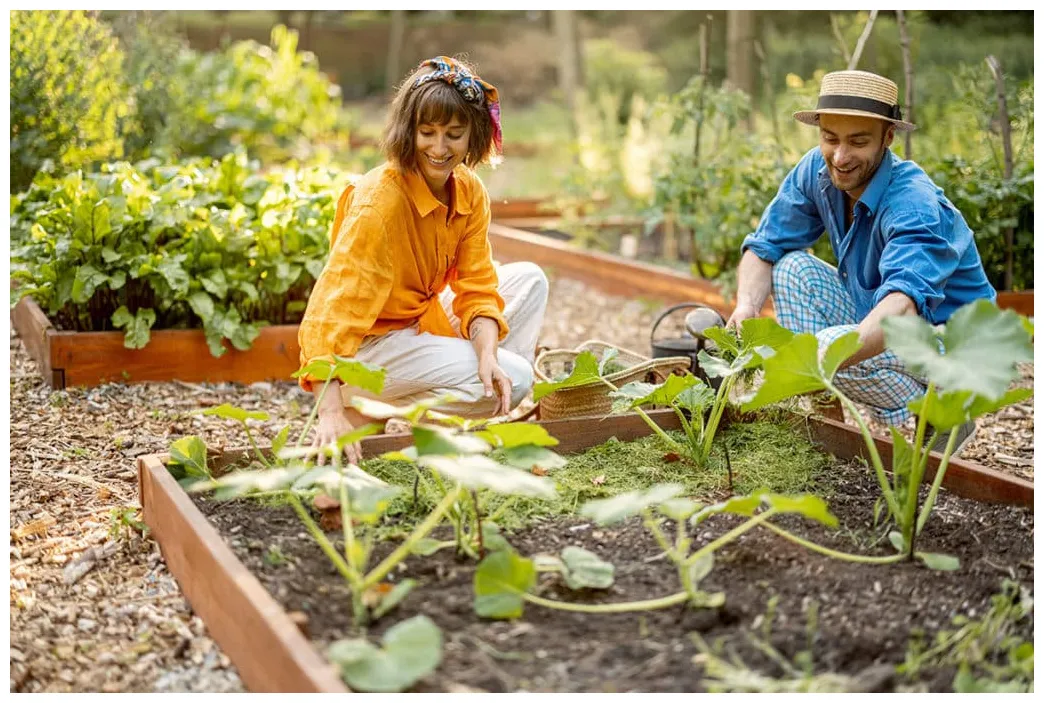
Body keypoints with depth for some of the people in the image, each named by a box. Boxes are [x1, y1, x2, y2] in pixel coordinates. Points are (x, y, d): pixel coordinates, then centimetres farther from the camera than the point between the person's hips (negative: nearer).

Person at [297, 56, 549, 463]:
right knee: (516, 376, -18)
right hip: (370, 343, -8)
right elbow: (335, 304, -35)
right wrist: (331, 413, -44)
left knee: (528, 279, 4)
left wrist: (488, 357, -25)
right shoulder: (378, 199, -27)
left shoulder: (470, 193, -5)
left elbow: (477, 289, -4)